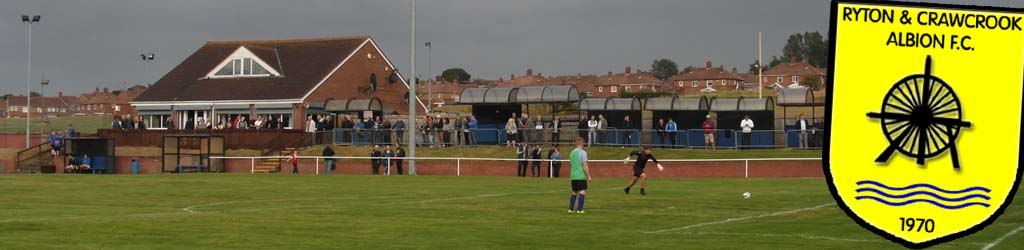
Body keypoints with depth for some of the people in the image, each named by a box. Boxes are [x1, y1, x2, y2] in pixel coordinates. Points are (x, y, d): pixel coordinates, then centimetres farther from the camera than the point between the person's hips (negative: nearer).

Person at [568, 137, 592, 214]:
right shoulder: (582, 153, -9)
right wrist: (589, 177, -9)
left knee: (574, 192, 16)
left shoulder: (572, 152, 13)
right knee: (582, 192, -4)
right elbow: (585, 166, -13)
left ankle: (571, 209, 14)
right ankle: (579, 209, -12)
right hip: (581, 176, -7)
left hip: (573, 176, 7)